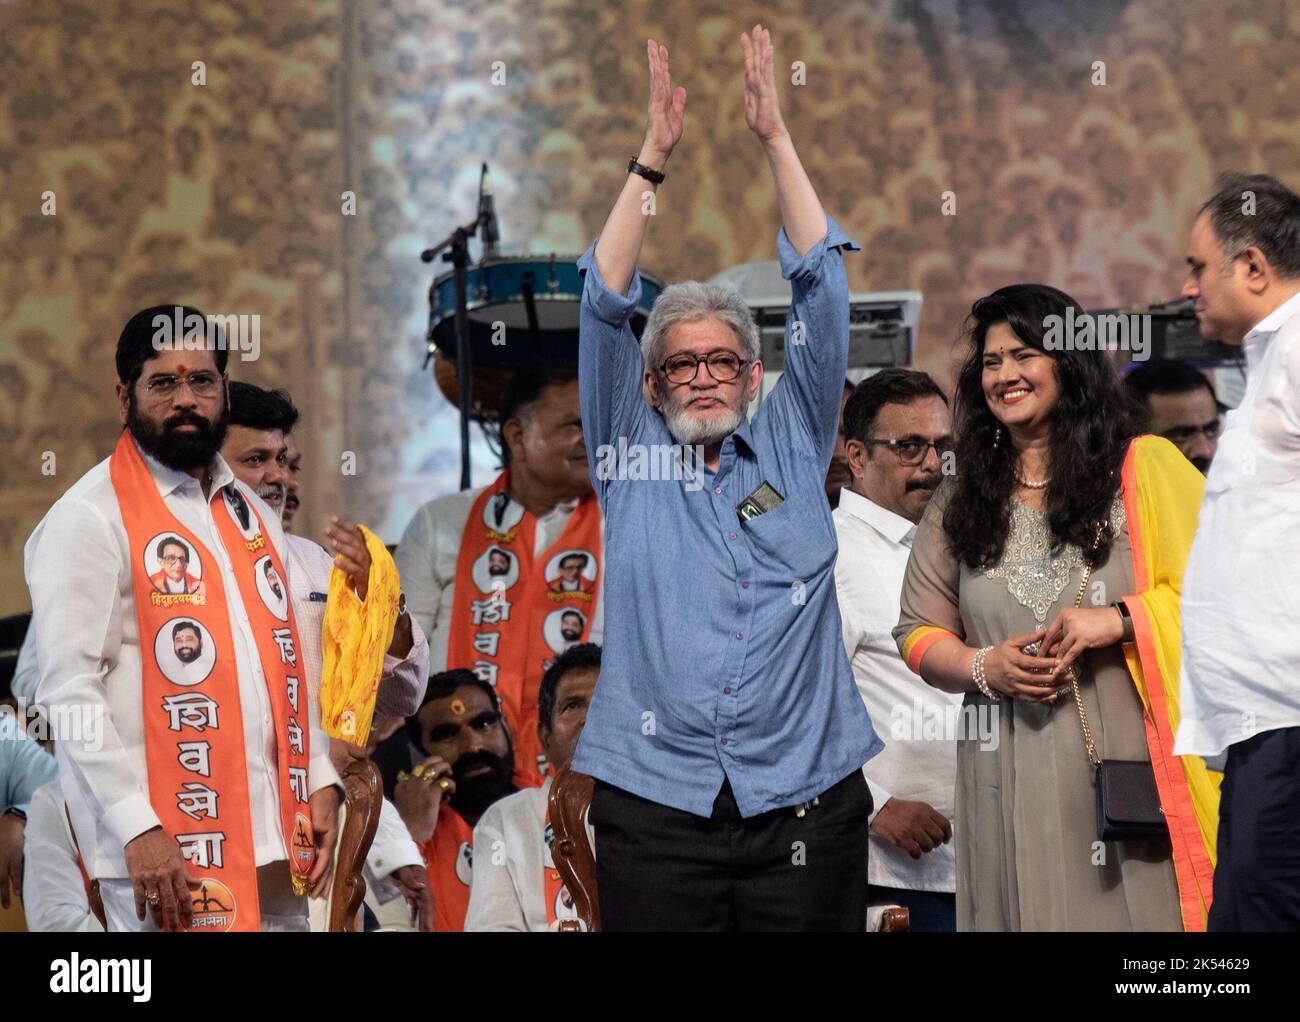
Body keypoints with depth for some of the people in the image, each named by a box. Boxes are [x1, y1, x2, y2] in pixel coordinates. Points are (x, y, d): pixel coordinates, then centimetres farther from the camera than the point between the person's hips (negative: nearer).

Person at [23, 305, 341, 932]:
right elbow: (68, 687, -13)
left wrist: (320, 781, 8)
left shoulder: (253, 515, 18)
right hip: (167, 847, -7)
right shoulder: (91, 517, -5)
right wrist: (138, 828, -19)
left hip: (275, 839, 7)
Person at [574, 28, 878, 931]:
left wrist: (776, 137, 3)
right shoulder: (630, 459, 12)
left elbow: (823, 290, 7)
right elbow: (605, 308, 4)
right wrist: (654, 156, -2)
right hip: (655, 805, 0)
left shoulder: (793, 448, 13)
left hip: (806, 799, 0)